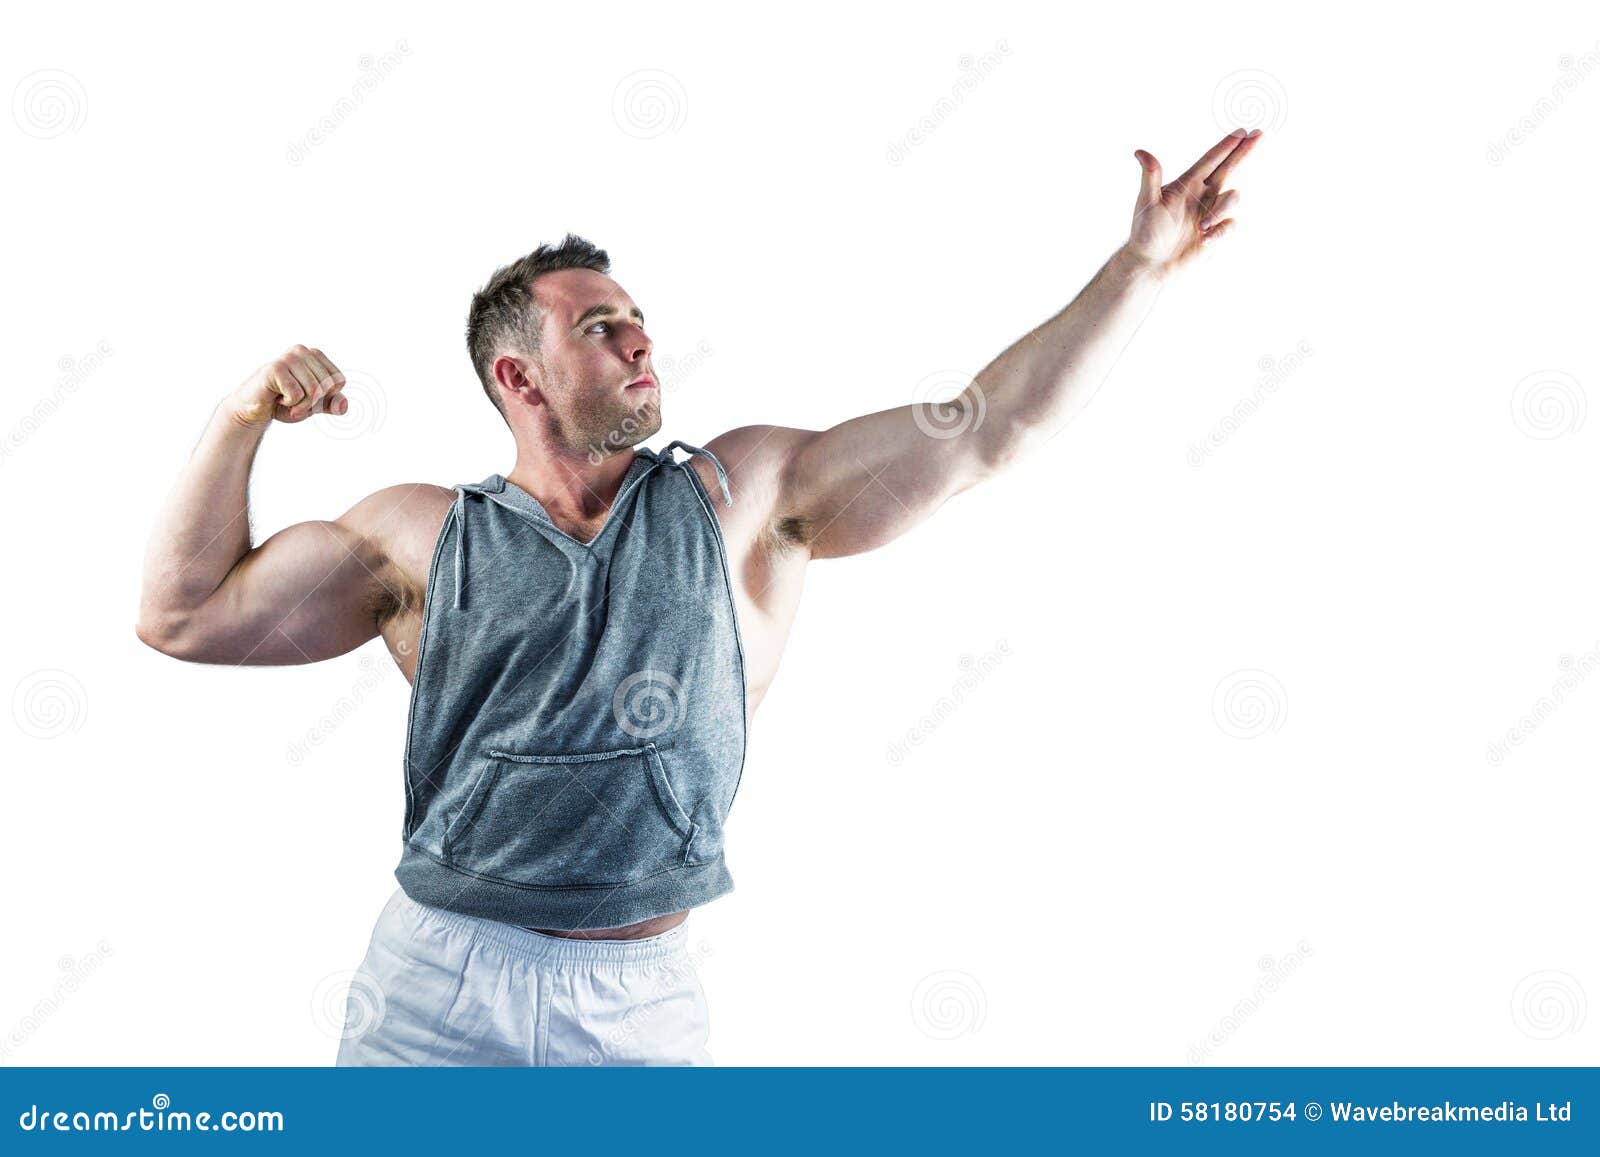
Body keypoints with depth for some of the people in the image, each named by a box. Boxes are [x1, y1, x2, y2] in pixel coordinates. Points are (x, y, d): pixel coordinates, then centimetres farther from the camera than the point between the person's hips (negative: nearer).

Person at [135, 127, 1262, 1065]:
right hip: (438, 994, 0)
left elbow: (985, 429, 4)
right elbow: (186, 614, 8)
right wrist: (242, 420, -1)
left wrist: (1145, 261, 4)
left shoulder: (744, 496, 6)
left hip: (645, 1009, 1)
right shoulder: (422, 538, 5)